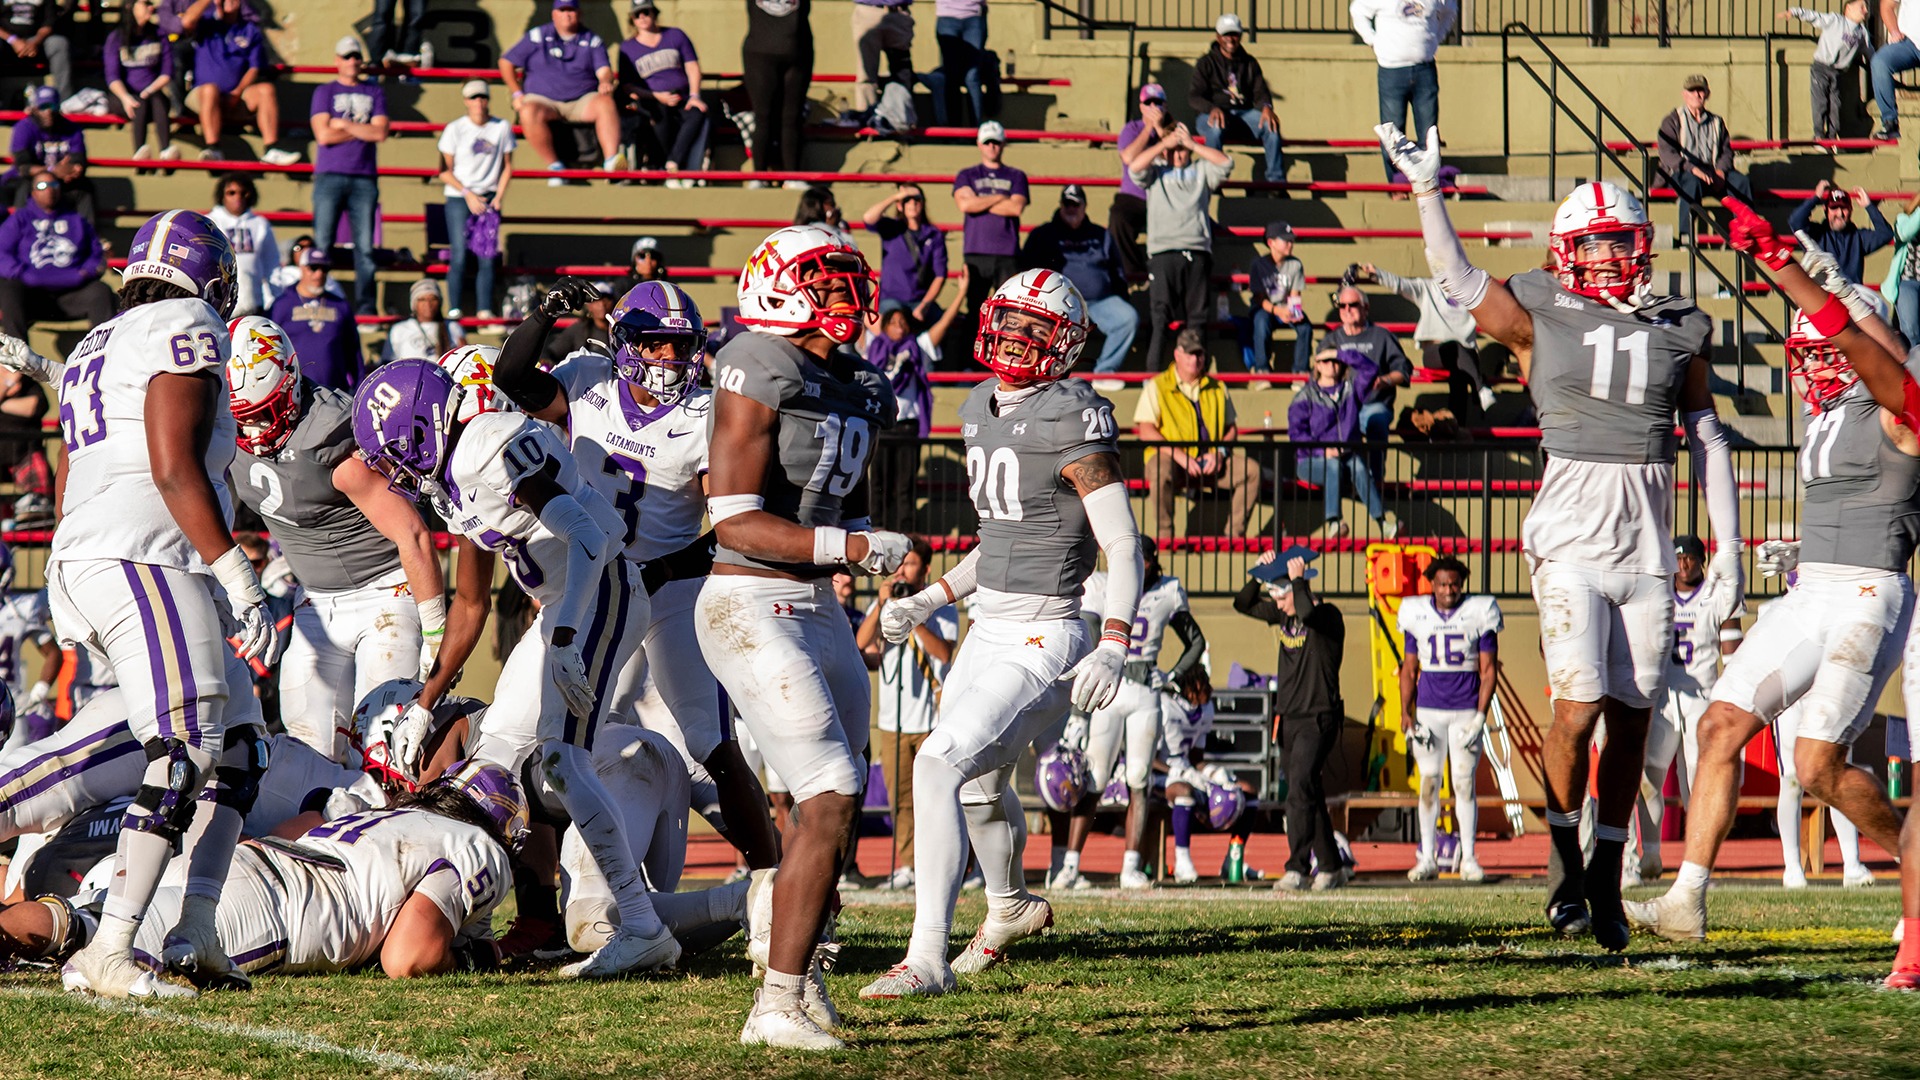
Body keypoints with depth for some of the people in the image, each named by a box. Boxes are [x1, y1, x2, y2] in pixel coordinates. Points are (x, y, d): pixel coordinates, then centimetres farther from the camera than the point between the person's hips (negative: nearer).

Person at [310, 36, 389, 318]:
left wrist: (345, 125, -3)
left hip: (364, 178, 2)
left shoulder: (375, 93, 14)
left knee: (365, 247, -1)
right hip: (330, 176, -2)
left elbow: (380, 133, 0)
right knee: (322, 243, -6)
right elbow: (323, 135, -5)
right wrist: (363, 131, -1)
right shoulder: (325, 92, 9)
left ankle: (365, 306, 1)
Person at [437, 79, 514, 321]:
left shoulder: (502, 127, 2)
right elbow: (445, 171, -2)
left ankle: (484, 310, 1)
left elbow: (507, 167, 10)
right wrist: (468, 194, -11)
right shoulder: (455, 129, -4)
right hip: (458, 199, -2)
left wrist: (499, 196, -2)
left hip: (489, 198, 2)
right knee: (459, 256, -8)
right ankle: (455, 309, -3)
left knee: (487, 257, -2)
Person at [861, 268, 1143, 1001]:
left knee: (939, 767, -22)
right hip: (989, 632, 9)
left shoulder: (1070, 420, -15)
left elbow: (1123, 547, -17)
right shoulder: (985, 409, 10)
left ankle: (927, 958, -23)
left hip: (1041, 644, -9)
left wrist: (1113, 646, -27)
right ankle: (1010, 907, 57)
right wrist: (928, 601, 16)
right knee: (980, 781, 28)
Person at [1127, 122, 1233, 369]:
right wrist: (1163, 144, 1)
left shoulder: (1201, 171, 22)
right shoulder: (1156, 172, 19)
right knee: (1160, 316, -8)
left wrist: (1193, 145, 6)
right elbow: (1134, 167, 0)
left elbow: (1225, 164, 7)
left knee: (1197, 317, -1)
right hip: (1163, 253, -2)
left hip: (1197, 253, 2)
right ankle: (1152, 372, -11)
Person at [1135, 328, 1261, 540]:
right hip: (1172, 459, -4)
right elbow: (1146, 431, -6)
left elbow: (1232, 428, 16)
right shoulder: (1157, 387, 4)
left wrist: (1220, 452, -7)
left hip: (1212, 462, 4)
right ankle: (1163, 536, -27)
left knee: (1251, 470, -19)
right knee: (1161, 472, -38)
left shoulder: (1217, 388, 17)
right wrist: (1180, 456, -18)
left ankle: (1235, 535, -14)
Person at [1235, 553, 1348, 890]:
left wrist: (1298, 580, -21)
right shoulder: (1284, 615, 10)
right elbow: (1243, 604, 15)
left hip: (1318, 719, -8)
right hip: (1289, 719, 8)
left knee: (1300, 790, -21)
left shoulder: (1328, 616, -12)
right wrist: (1260, 575, 1)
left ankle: (1297, 869, -26)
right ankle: (1331, 868, 25)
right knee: (1310, 796, 14)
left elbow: (1307, 613, -34)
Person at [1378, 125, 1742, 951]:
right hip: (1571, 541, -3)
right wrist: (1426, 192, -14)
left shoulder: (1679, 332, 10)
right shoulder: (1540, 319, 2)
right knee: (1579, 708, -13)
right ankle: (1563, 853, 9)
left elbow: (1706, 440, 13)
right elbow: (1458, 279, -3)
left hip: (1648, 550, 3)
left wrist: (1727, 545, 11)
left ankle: (1606, 878, 16)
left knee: (1630, 719, 4)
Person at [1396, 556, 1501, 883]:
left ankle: (1469, 859, 4)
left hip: (1466, 711, -1)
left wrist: (1481, 715, -8)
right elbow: (1410, 669, 9)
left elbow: (1487, 670, 0)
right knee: (1429, 783, 0)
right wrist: (1406, 713, 1)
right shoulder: (1416, 614, 3)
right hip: (1429, 709, 1)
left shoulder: (1479, 613, -2)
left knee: (1465, 784, -2)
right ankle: (1427, 858, 4)